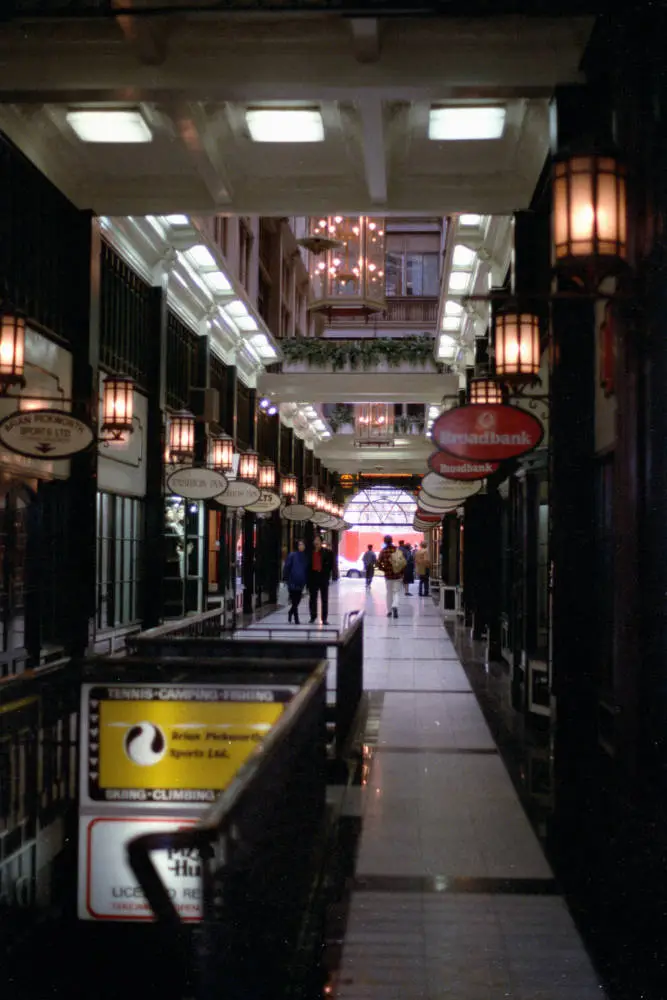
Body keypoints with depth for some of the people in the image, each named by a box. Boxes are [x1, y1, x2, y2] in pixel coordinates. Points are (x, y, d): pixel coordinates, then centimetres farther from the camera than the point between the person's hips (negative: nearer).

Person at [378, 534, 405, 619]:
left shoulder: (383, 551, -9)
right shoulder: (398, 550, -6)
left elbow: (379, 563, -13)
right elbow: (404, 563, -6)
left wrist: (384, 569, 4)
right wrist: (402, 572, 7)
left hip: (388, 575, 0)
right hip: (398, 575, 0)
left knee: (389, 593, 13)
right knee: (396, 592, 7)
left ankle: (389, 611, 15)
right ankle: (395, 606, -19)